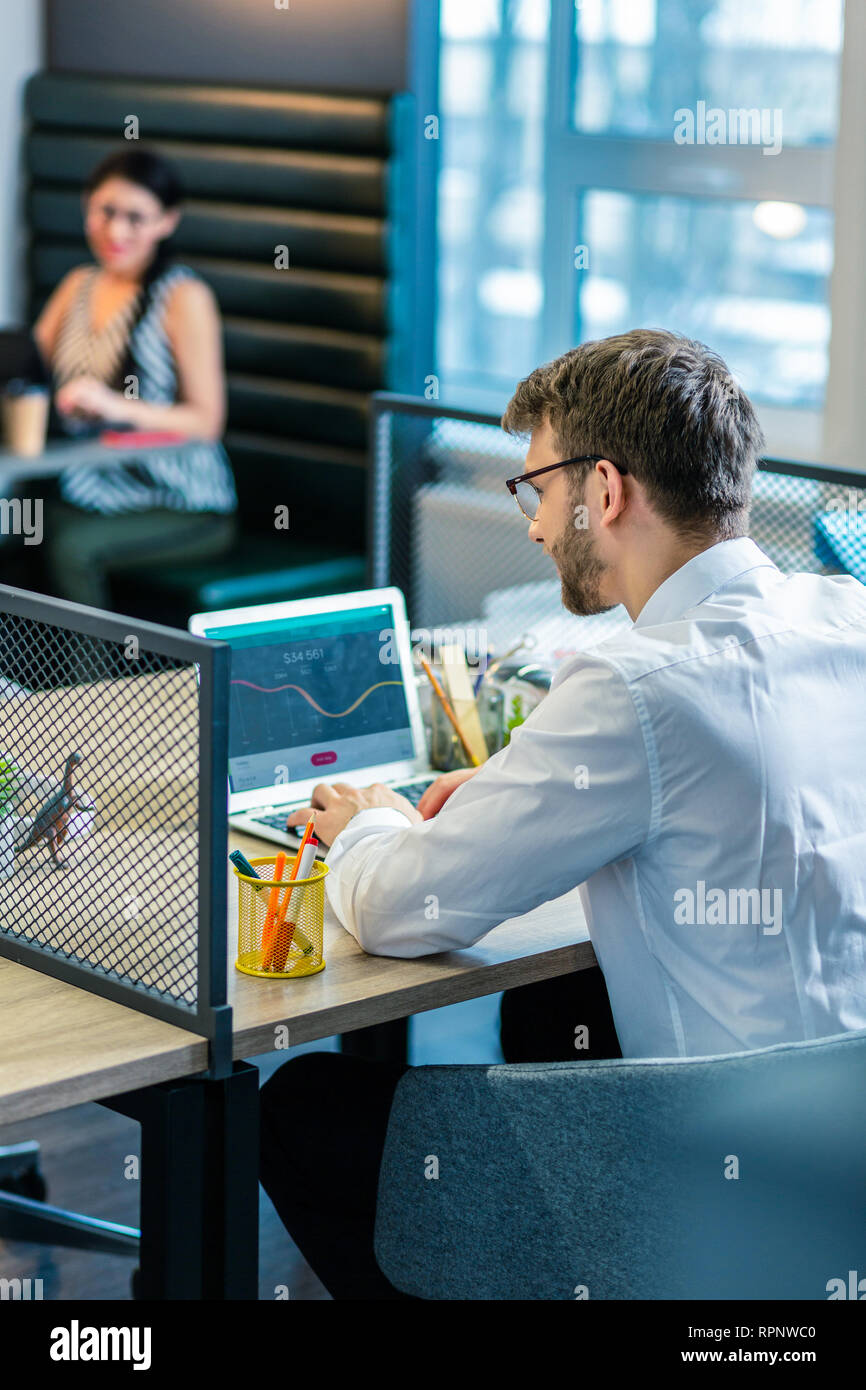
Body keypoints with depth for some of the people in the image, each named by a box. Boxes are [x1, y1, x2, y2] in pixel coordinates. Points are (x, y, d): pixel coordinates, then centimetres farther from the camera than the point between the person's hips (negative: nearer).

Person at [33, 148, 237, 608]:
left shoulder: (184, 297, -6)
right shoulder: (79, 284, 15)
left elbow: (207, 421, -10)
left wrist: (117, 406, -25)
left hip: (182, 506, -5)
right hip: (93, 491, 5)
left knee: (72, 546, -31)